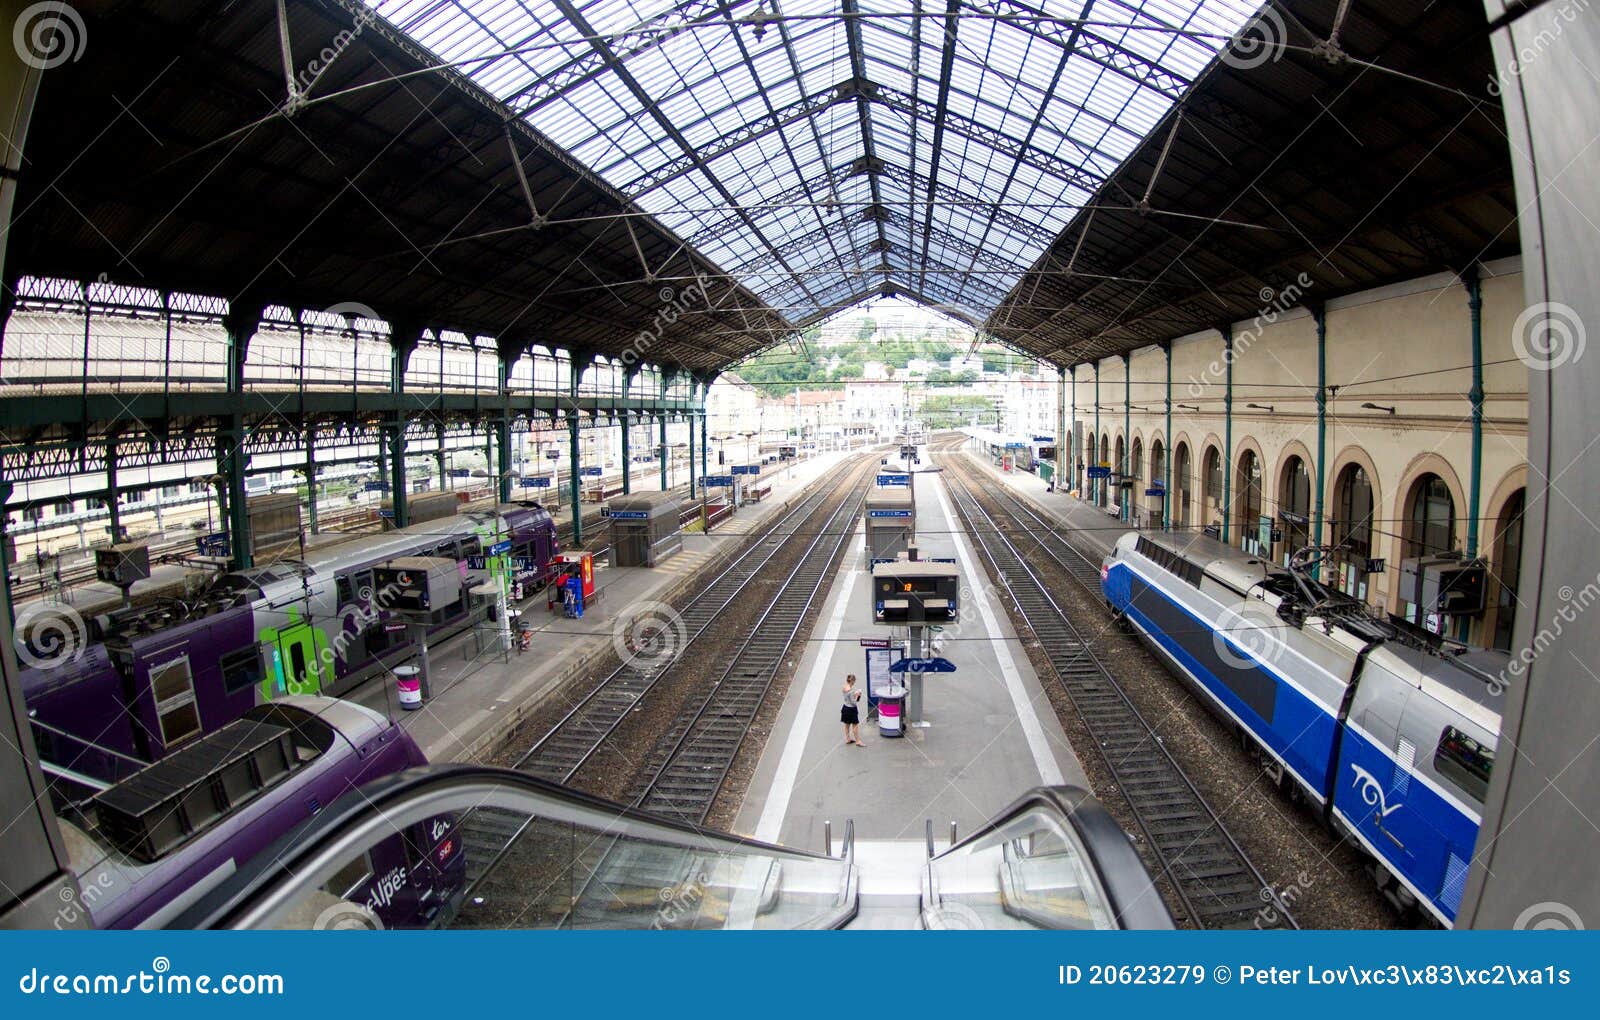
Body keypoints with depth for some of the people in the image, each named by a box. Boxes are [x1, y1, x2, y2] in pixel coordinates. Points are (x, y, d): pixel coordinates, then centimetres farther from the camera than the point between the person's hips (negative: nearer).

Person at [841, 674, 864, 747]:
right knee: (855, 725, 3)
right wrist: (857, 695, -12)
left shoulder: (844, 688, -2)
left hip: (846, 708, 9)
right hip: (851, 709, -9)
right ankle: (858, 741, 11)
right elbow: (853, 702, -24)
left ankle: (848, 739, 32)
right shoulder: (851, 690, -28)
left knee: (847, 724, 19)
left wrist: (855, 694, 2)